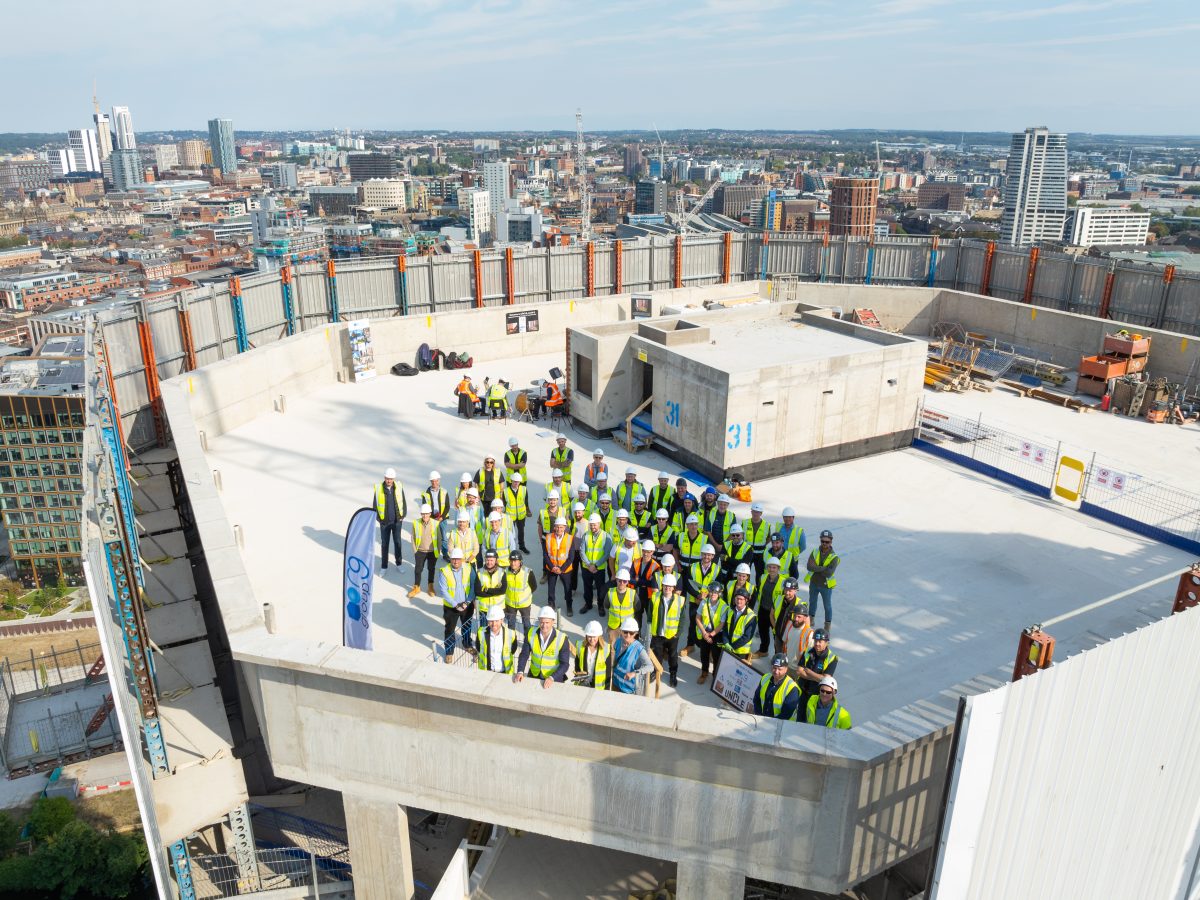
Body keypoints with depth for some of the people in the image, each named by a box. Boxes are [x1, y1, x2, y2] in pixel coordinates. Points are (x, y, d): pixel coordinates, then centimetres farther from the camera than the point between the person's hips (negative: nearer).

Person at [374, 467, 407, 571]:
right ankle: (384, 567, 22)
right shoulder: (378, 488, -12)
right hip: (384, 522, -1)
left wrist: (403, 516, -1)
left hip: (397, 521, 1)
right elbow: (375, 504, -2)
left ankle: (399, 564, 27)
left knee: (397, 542, 12)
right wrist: (379, 518, -4)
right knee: (384, 544, 11)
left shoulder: (399, 487, -9)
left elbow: (404, 502, 2)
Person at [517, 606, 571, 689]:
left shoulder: (562, 638, -17)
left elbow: (565, 664, -13)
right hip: (533, 675, 2)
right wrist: (520, 672, -15)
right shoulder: (531, 633, -8)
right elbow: (524, 655, -1)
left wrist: (552, 678, -25)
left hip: (554, 679, -2)